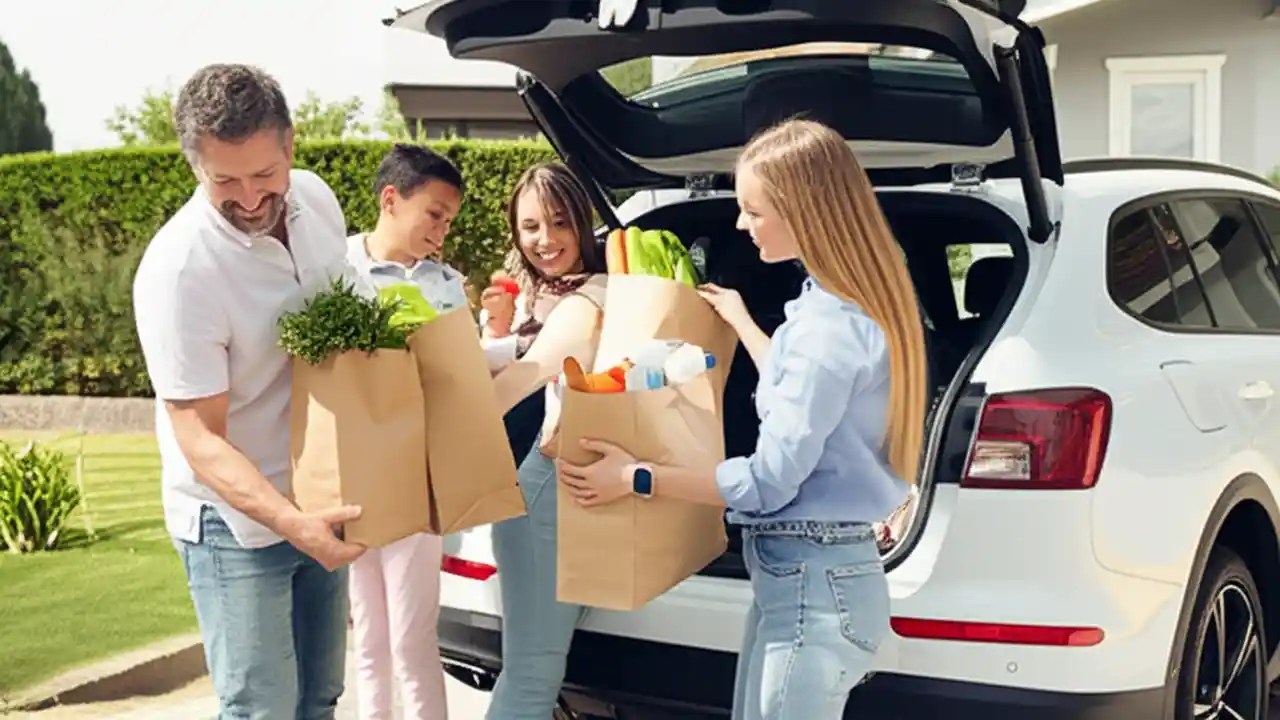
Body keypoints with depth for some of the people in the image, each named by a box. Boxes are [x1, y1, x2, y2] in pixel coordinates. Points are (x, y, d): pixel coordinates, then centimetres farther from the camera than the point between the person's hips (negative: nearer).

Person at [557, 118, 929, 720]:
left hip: (812, 584, -10)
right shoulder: (842, 307, 9)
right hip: (802, 573, 10)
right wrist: (740, 323, 36)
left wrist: (637, 478, -12)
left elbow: (769, 482, -20)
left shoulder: (829, 325, -22)